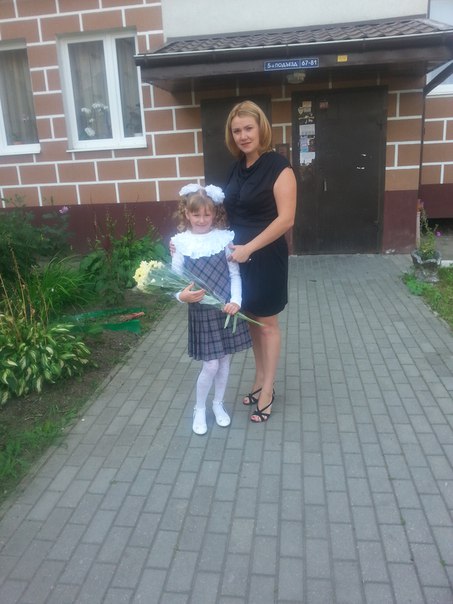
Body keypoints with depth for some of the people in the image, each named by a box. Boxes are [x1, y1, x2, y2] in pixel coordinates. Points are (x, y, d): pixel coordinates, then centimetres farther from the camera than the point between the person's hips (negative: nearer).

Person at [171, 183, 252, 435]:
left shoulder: (225, 238, -4)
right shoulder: (180, 242, -6)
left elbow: (235, 274, -3)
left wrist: (236, 300, -17)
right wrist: (182, 296, -23)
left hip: (227, 308, 2)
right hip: (201, 311, -2)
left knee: (225, 359, 13)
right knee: (211, 364, 1)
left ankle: (219, 404, 35)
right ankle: (200, 409, 25)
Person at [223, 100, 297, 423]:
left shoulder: (278, 166, -13)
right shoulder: (238, 168, 9)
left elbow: (286, 219, -18)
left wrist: (249, 248, -20)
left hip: (266, 257, -7)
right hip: (239, 256, 7)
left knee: (267, 323, 6)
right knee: (251, 320, 15)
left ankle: (268, 390, 20)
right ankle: (260, 379, 32)